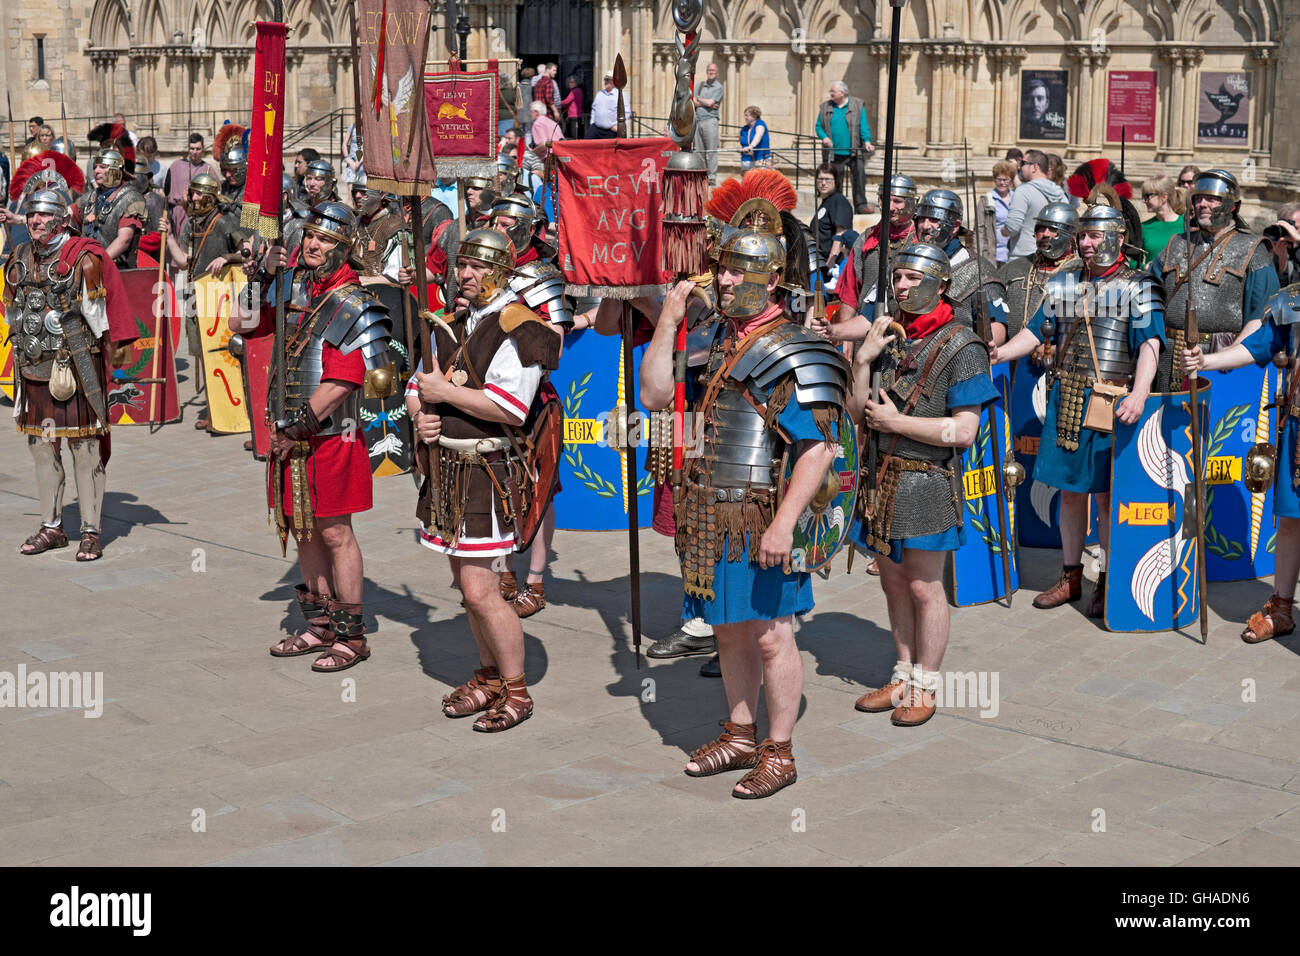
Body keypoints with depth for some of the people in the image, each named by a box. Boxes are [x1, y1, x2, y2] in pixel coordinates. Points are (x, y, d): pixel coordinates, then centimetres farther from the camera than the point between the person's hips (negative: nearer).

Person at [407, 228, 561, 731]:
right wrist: (420, 415, -4)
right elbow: (418, 385, 19)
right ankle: (489, 677, 30)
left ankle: (516, 690, 6)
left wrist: (445, 392, -16)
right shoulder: (451, 325, 13)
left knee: (480, 592, -9)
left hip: (487, 474, -8)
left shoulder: (518, 328, -12)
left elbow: (511, 407, -23)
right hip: (447, 466, 8)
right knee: (469, 585, 16)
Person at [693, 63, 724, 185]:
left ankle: (712, 177, -9)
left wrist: (699, 99, 5)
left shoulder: (718, 87, 1)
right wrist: (706, 104, -7)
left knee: (711, 151, -8)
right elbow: (693, 102, 4)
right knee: (699, 151, 5)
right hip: (697, 120, 5)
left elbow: (710, 102, -11)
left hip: (710, 120, -5)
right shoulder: (700, 85, 17)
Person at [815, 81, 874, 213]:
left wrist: (867, 141, -17)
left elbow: (863, 126, -2)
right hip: (834, 154, 1)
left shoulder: (858, 105, 4)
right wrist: (824, 137, -10)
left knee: (860, 175, -8)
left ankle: (861, 205, -3)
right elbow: (819, 126, 10)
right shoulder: (825, 107, 10)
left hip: (854, 152, -1)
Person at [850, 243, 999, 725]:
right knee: (893, 582, 13)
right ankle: (903, 678, 25)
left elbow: (963, 432, -17)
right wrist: (863, 359, -7)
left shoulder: (961, 347, -11)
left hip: (927, 482, -6)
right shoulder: (889, 336, 9)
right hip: (882, 478, 6)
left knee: (924, 587, 1)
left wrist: (894, 421, -14)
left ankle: (925, 688, 12)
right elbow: (857, 411, 7)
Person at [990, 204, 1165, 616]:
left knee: (1107, 494, 0)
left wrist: (1139, 393, -32)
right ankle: (1071, 577, 23)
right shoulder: (1064, 283, 12)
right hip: (1065, 400, 5)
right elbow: (1036, 331, 13)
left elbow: (1150, 342, -16)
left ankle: (1109, 581, 13)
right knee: (1070, 491, 11)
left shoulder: (1138, 287, -5)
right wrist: (999, 353, -5)